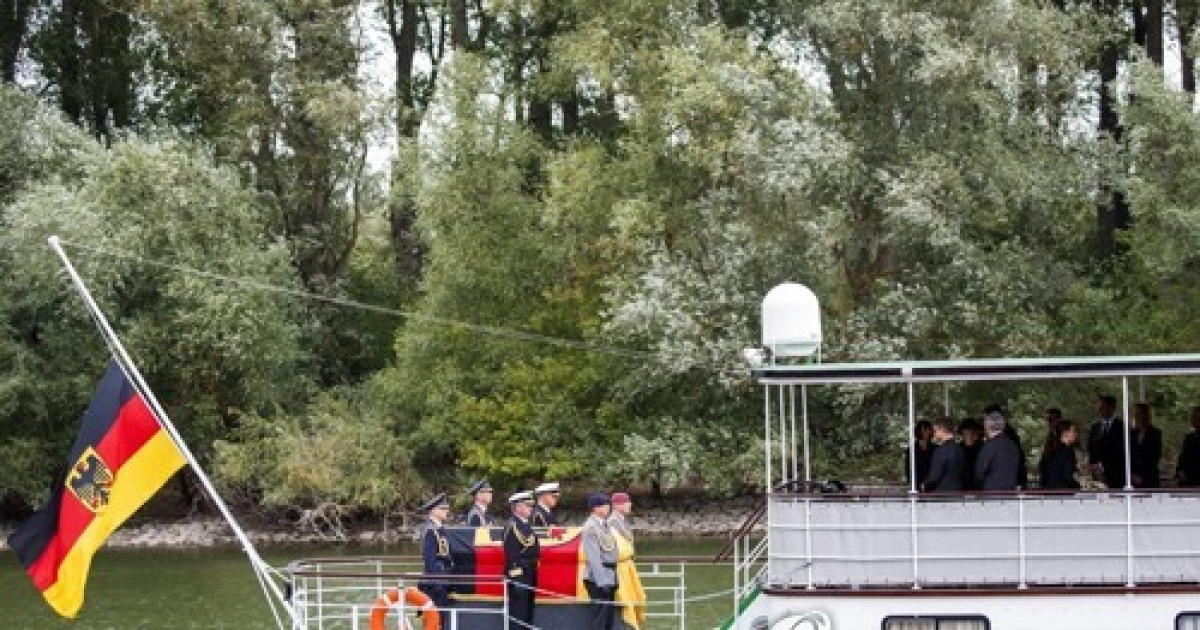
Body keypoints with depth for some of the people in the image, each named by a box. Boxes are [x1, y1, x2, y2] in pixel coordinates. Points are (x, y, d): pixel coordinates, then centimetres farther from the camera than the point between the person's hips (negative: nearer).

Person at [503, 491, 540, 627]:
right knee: (518, 615, -8)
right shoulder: (512, 526, -14)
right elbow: (511, 554, -19)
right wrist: (515, 577, -22)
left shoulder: (528, 525, 16)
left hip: (529, 575, 10)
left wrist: (534, 574, 19)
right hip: (518, 576, -10)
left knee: (528, 614, 13)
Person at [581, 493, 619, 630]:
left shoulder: (605, 525, 15)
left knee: (609, 617, 12)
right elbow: (593, 557, -18)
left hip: (609, 578, 9)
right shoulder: (590, 527, -13)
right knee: (599, 617, -10)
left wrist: (614, 579, 14)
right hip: (597, 578, -9)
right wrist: (602, 581, -22)